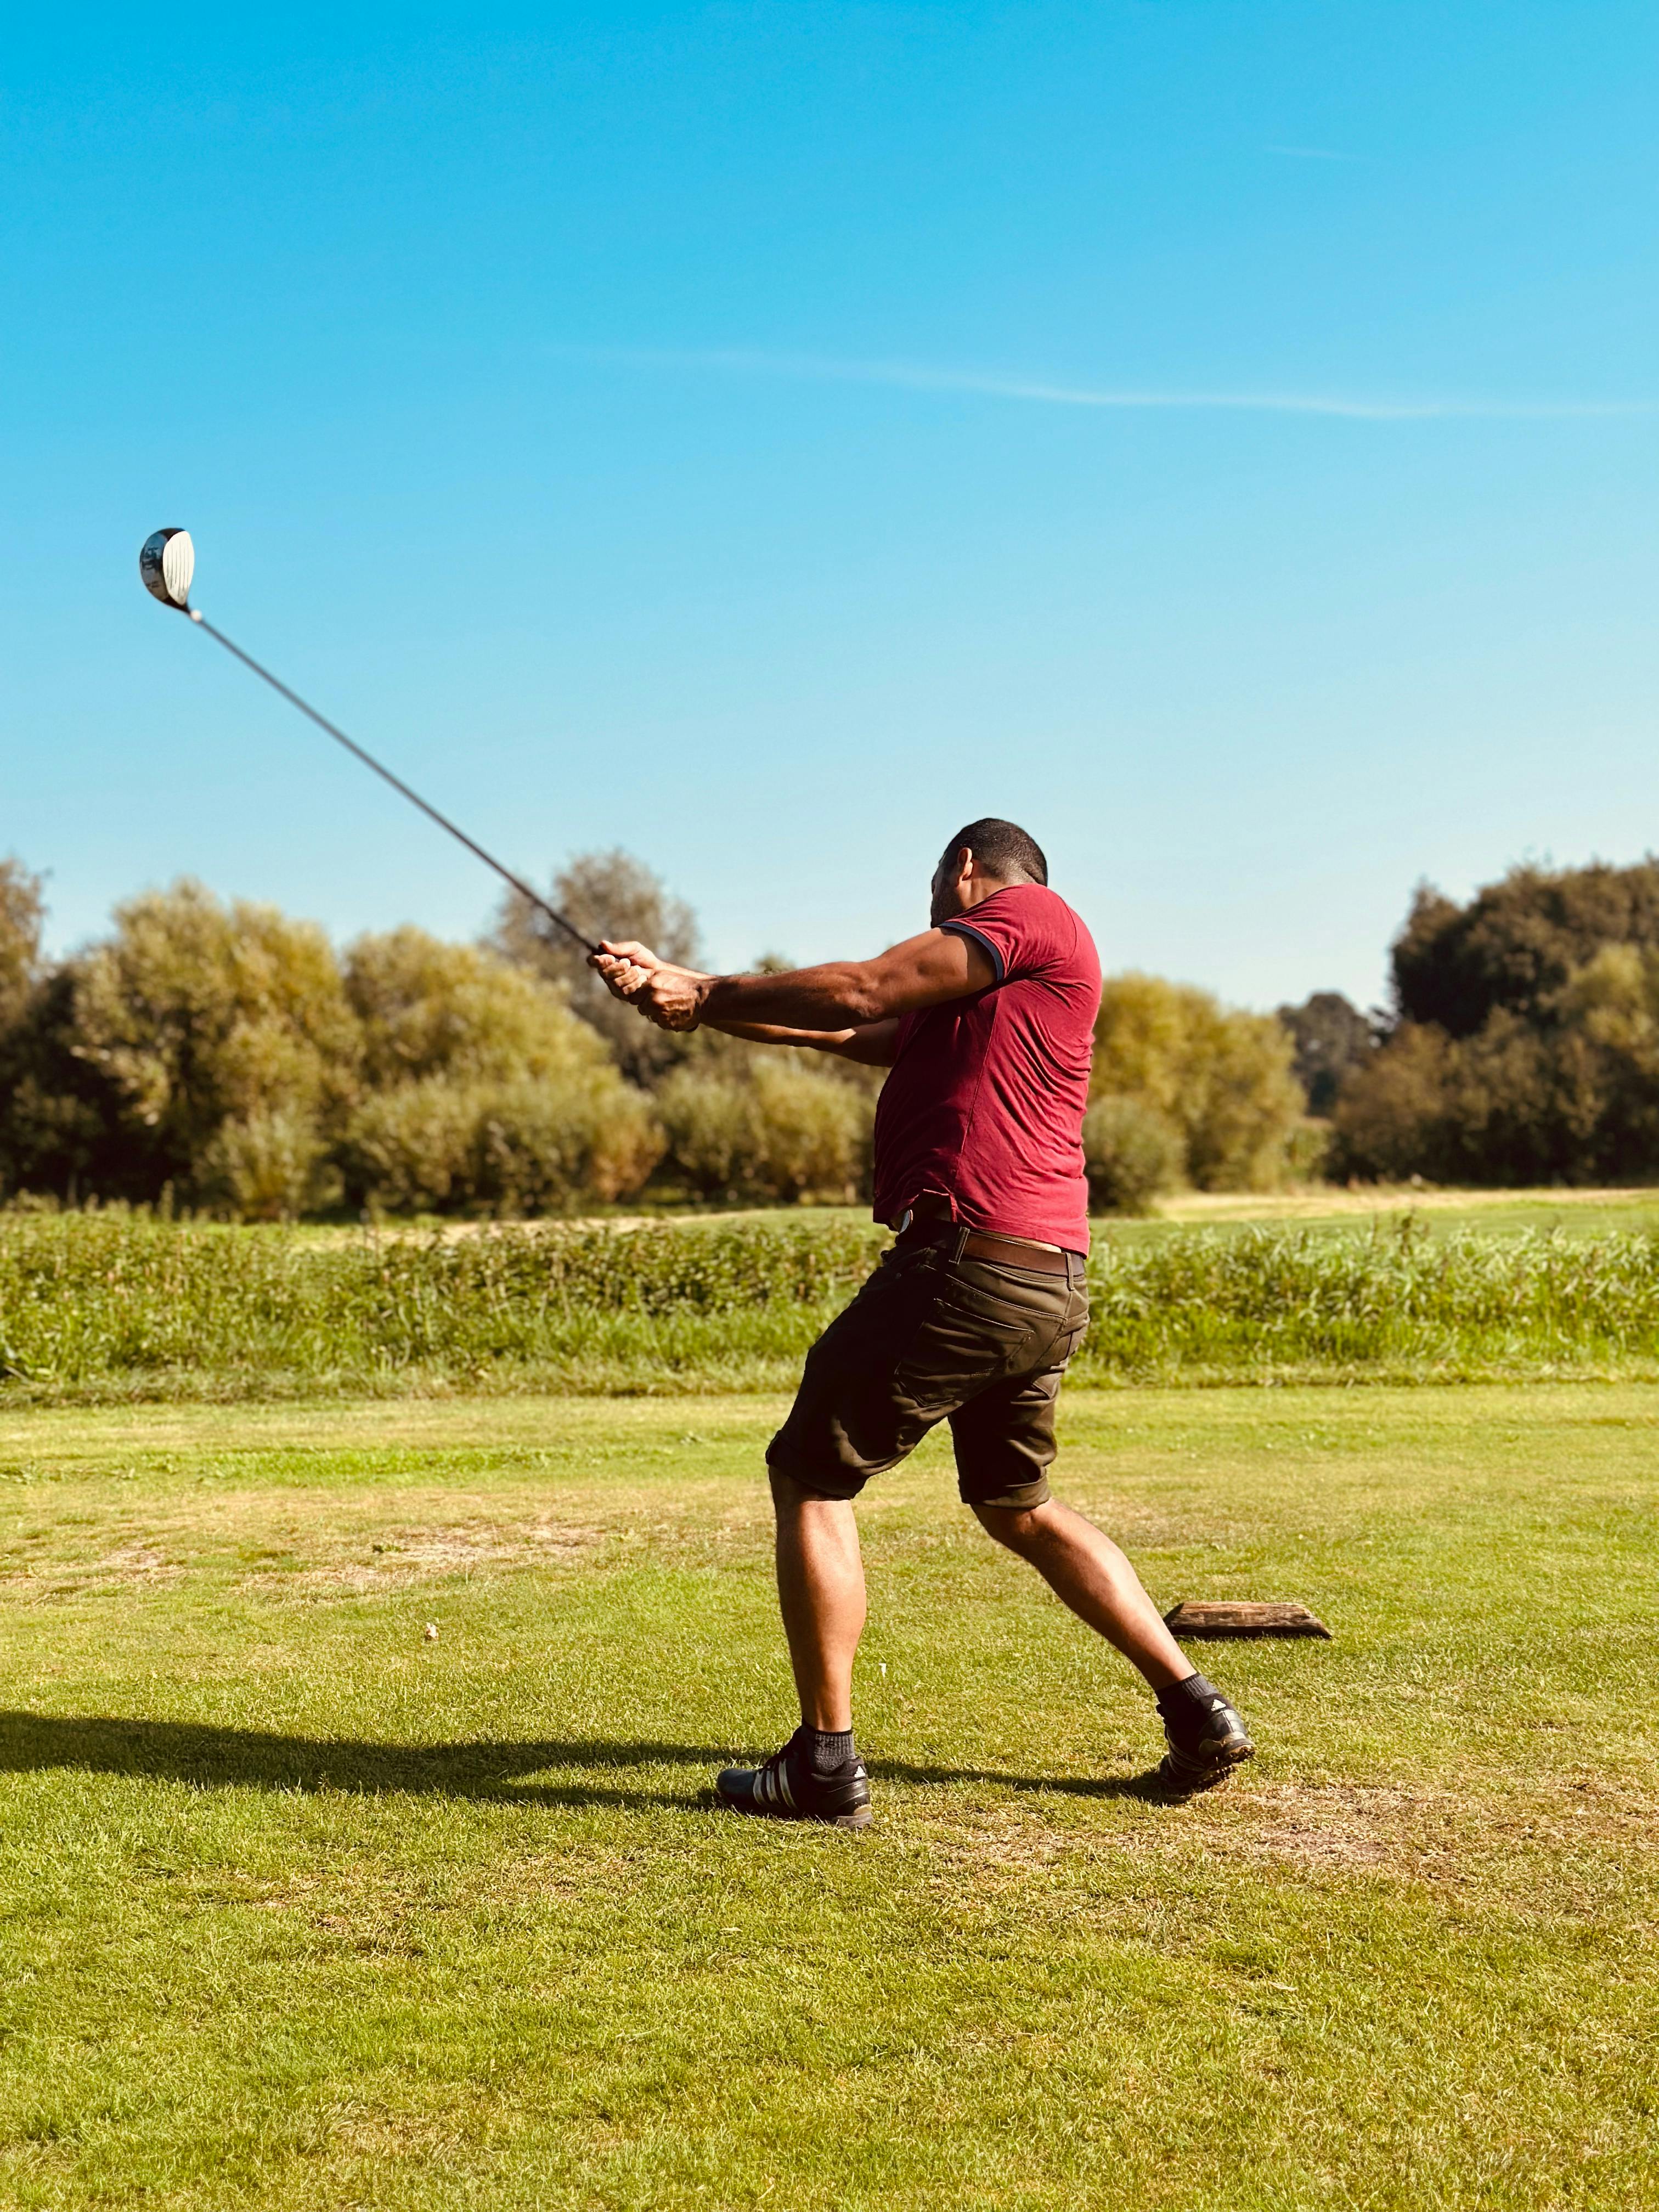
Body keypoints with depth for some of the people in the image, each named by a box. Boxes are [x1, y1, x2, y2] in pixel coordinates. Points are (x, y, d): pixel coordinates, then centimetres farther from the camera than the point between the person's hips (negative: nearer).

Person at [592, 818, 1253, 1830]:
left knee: (810, 1474, 0)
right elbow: (852, 1032, 19)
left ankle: (826, 1764, 2)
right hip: (1051, 1284, 10)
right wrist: (681, 987, 15)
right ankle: (1198, 1712, 22)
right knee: (1020, 1508, 23)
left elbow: (860, 994, -9)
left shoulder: (1030, 912, -2)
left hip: (971, 1258, -10)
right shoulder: (980, 1000, 25)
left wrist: (709, 996, 4)